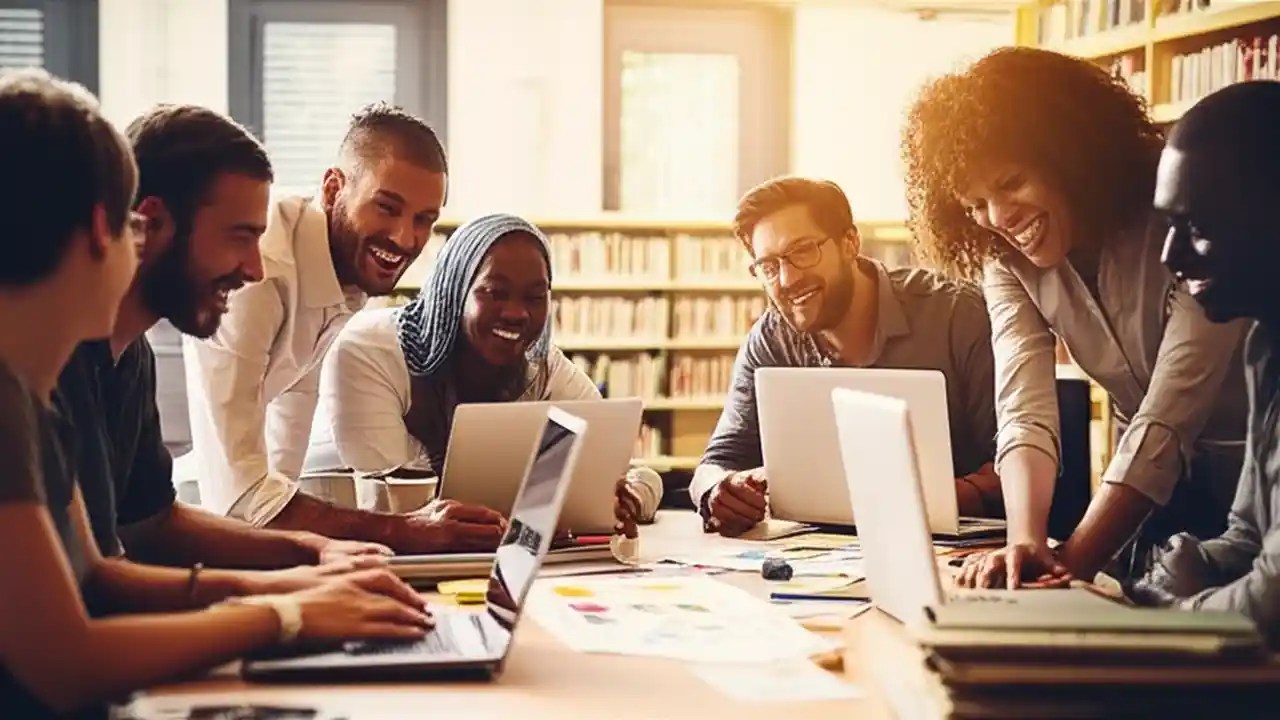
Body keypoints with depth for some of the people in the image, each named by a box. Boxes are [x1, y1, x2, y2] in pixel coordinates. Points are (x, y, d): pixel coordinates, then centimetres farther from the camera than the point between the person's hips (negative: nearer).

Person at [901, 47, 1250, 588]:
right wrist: (1025, 541, -36)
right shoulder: (1006, 262, -5)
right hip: (1151, 490, 4)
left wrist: (1073, 562, -35)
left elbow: (1165, 421, -28)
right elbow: (1025, 415, -17)